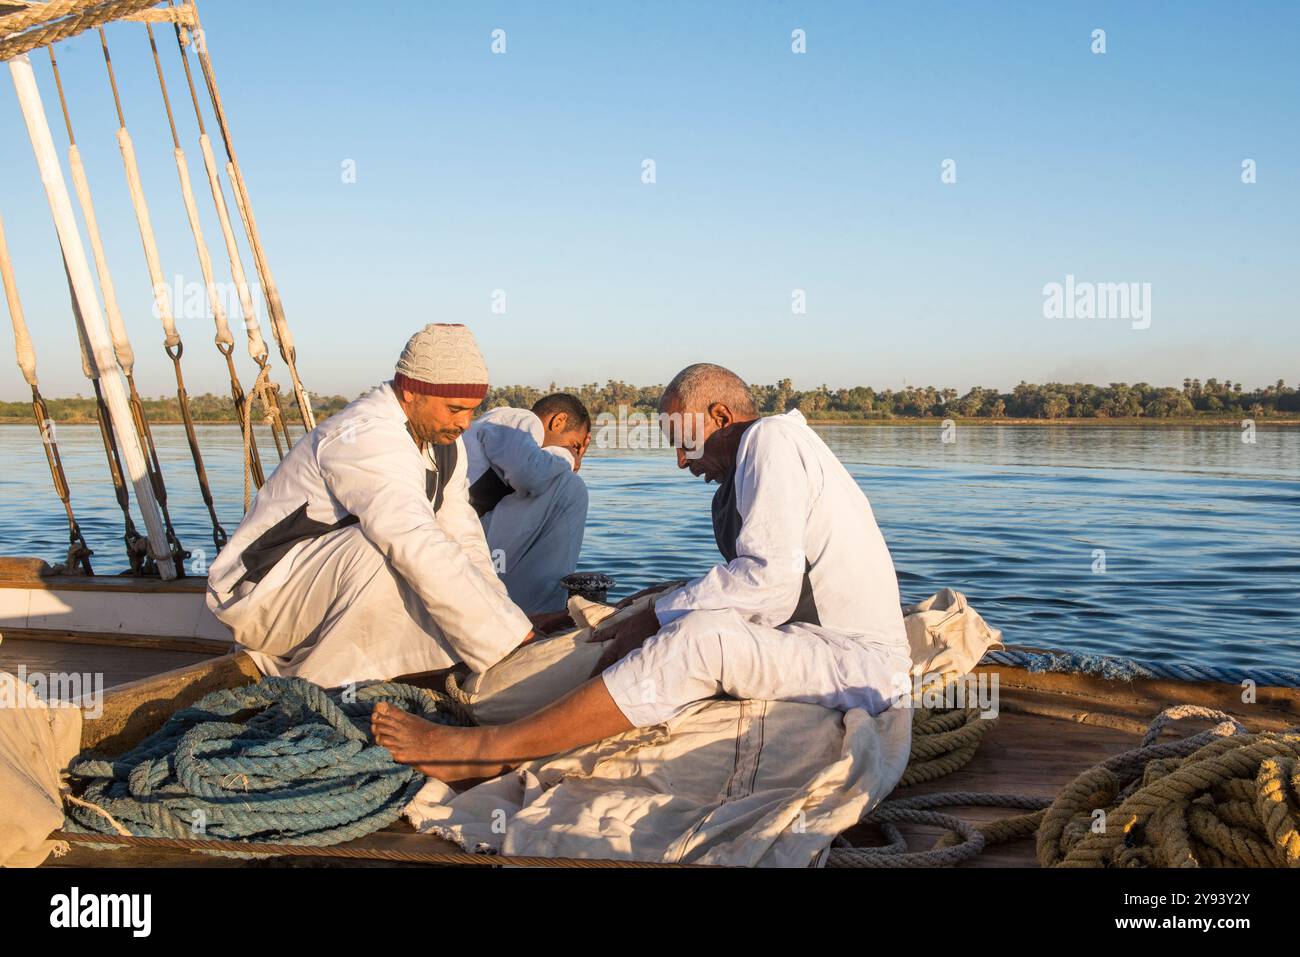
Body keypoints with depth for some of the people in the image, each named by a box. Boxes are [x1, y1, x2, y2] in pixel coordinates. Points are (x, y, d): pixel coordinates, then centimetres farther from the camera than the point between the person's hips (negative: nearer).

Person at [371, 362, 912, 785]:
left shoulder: (770, 438, -9)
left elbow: (770, 579, -21)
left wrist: (657, 619, -15)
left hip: (858, 661, -10)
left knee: (699, 636, -28)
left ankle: (487, 749, -27)